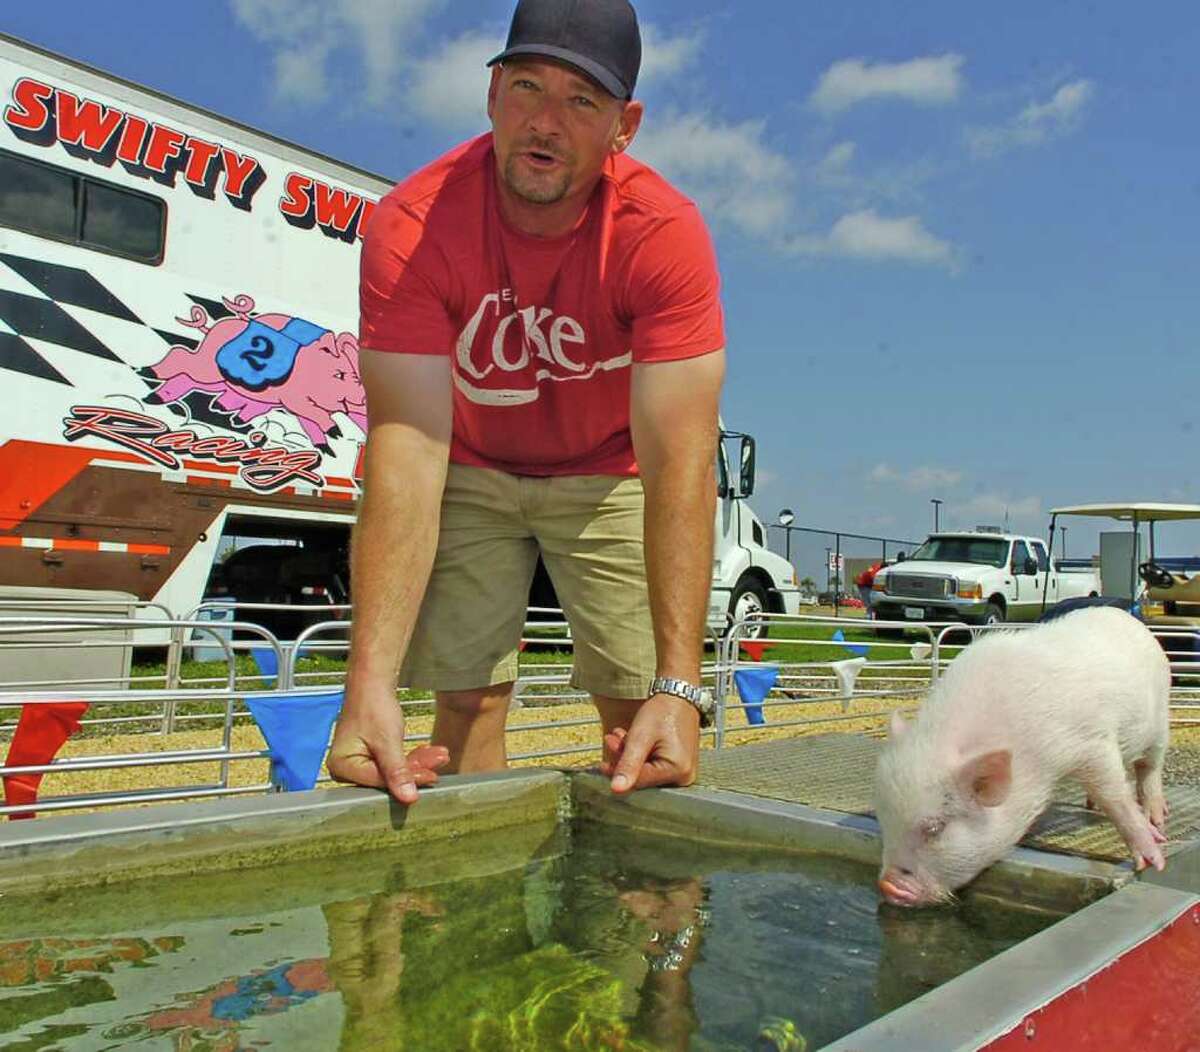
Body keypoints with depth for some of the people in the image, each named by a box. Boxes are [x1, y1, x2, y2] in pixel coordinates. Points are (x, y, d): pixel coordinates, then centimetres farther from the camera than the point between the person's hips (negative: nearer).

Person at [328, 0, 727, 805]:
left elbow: (679, 465, -34)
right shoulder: (412, 227, -26)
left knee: (643, 718, -7)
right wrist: (370, 683, -42)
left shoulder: (666, 232, -27)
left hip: (612, 474, 0)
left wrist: (680, 686, -42)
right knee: (466, 700, -6)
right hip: (470, 472, 1)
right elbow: (409, 454, -33)